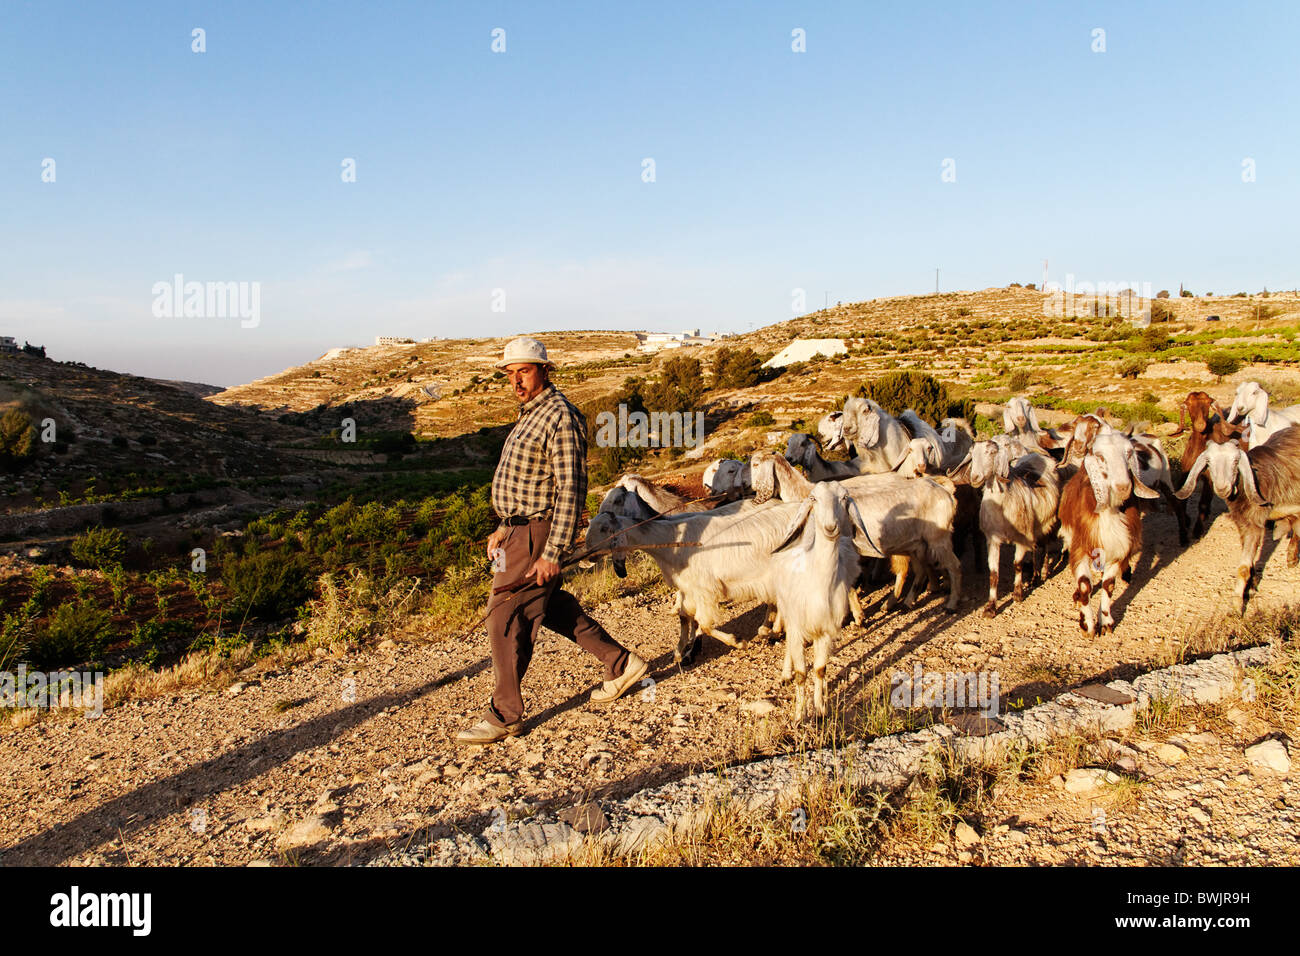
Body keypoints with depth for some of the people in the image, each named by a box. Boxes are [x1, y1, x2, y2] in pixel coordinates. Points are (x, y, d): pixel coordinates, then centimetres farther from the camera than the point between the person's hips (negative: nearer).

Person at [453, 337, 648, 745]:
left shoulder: (561, 418, -18)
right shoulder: (531, 414, 14)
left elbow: (570, 491, -22)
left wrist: (551, 553, -25)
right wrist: (504, 528, 21)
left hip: (536, 535, -10)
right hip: (519, 529, 10)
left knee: (506, 618, -5)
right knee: (552, 606, 19)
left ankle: (504, 715, 9)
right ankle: (621, 664, 30)